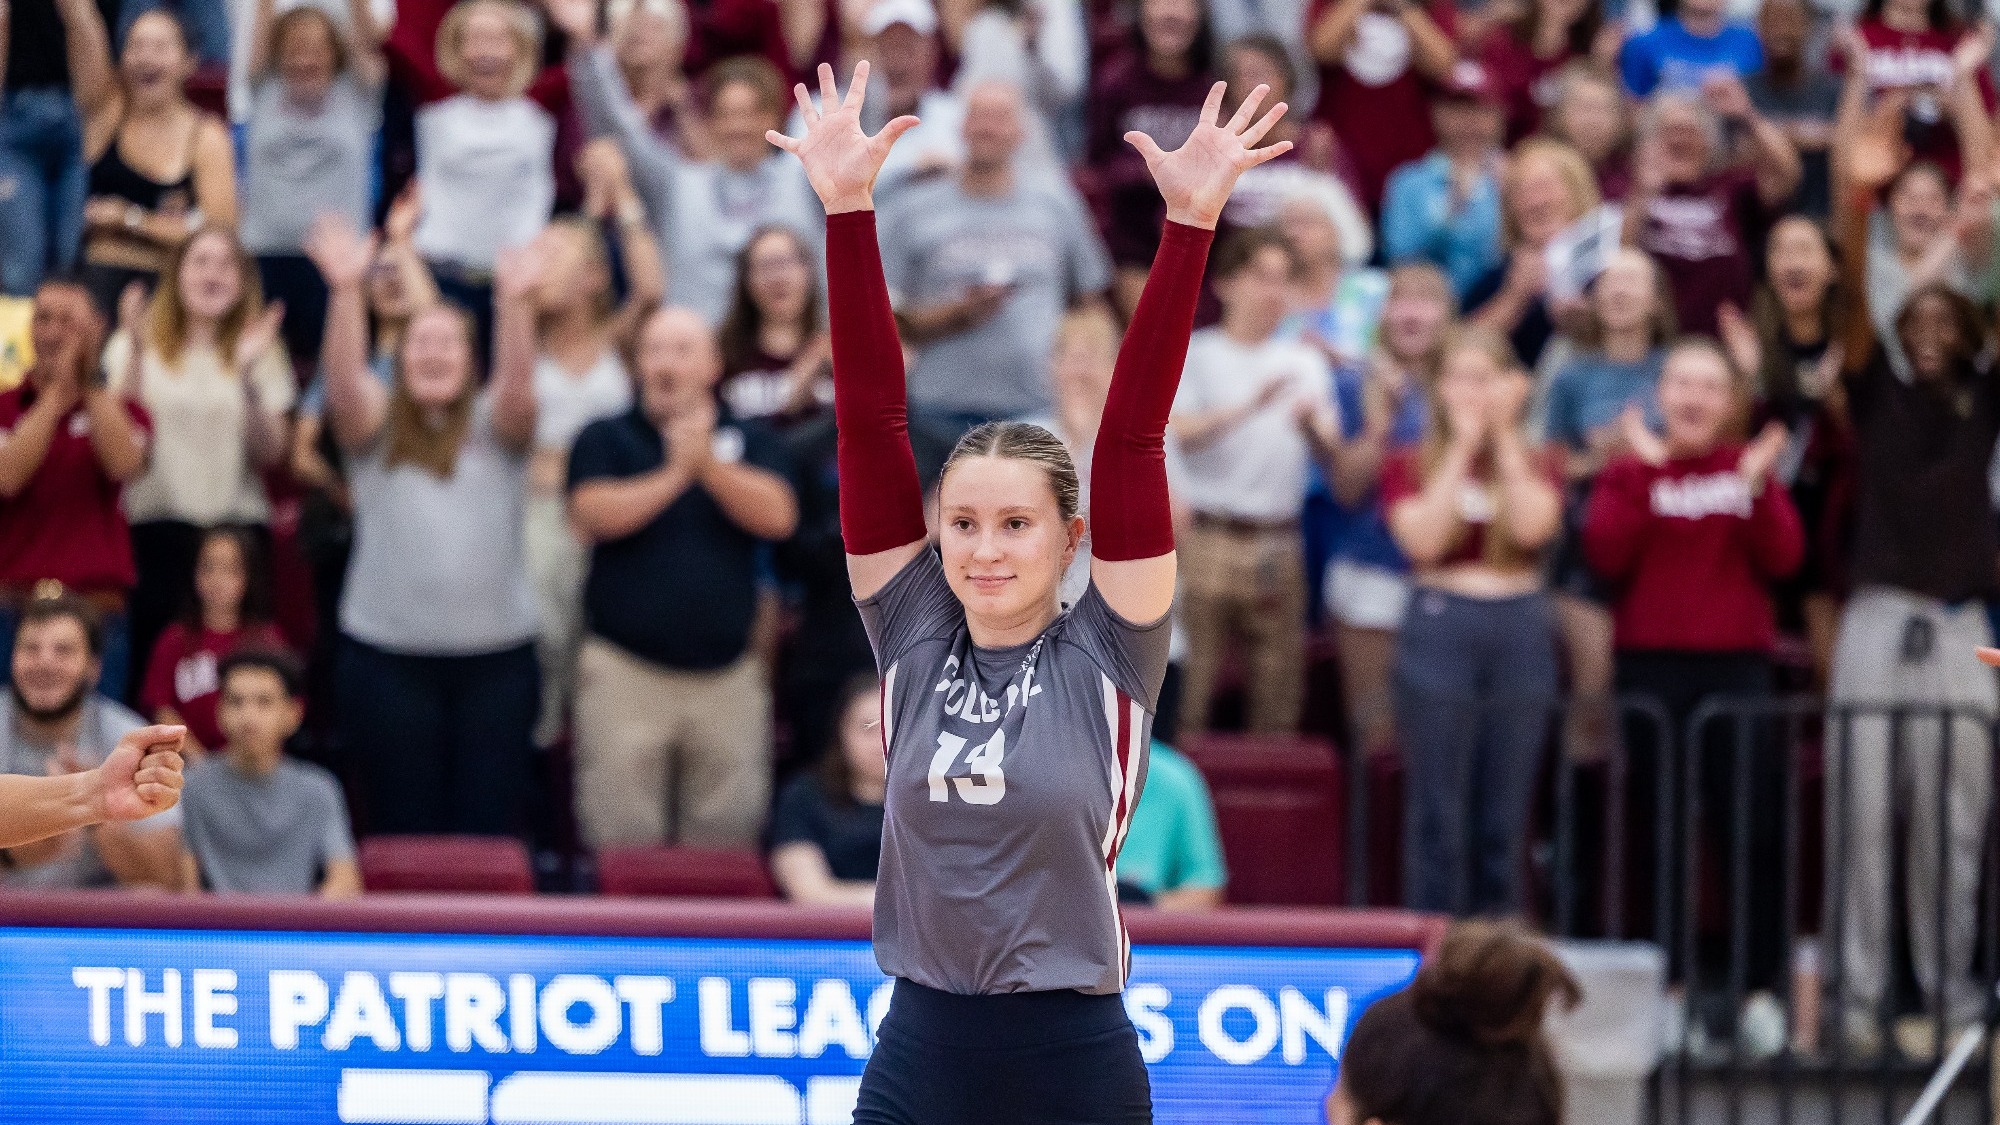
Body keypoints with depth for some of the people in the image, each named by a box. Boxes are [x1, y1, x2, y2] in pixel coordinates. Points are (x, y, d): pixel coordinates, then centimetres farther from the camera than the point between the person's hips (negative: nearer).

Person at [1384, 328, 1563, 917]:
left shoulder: (1537, 466, 12)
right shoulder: (1410, 465, 7)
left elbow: (1532, 526, -9)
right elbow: (1423, 538, -11)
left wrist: (1505, 436, -6)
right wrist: (1462, 446, -7)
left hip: (1520, 630, 2)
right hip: (1442, 625, -2)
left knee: (1505, 817, 3)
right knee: (1438, 812, -6)